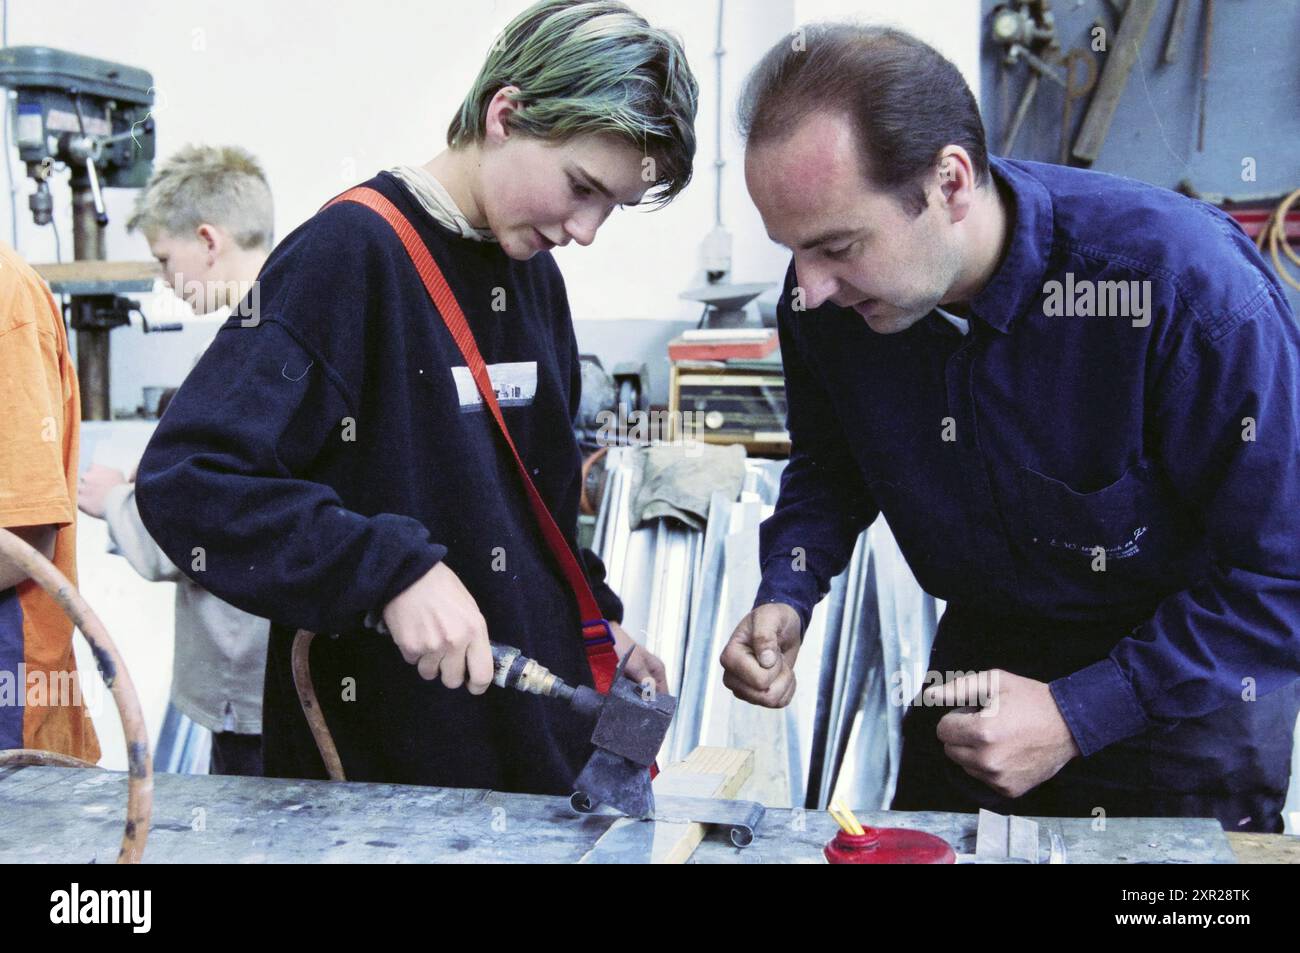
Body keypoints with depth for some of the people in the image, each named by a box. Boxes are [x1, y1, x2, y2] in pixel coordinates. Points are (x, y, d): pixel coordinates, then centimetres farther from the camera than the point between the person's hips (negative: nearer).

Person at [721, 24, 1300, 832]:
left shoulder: (1185, 282, -31)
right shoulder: (825, 300, -17)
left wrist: (1077, 714, -28)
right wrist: (786, 597, -14)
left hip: (1187, 692, -4)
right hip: (980, 654, 5)